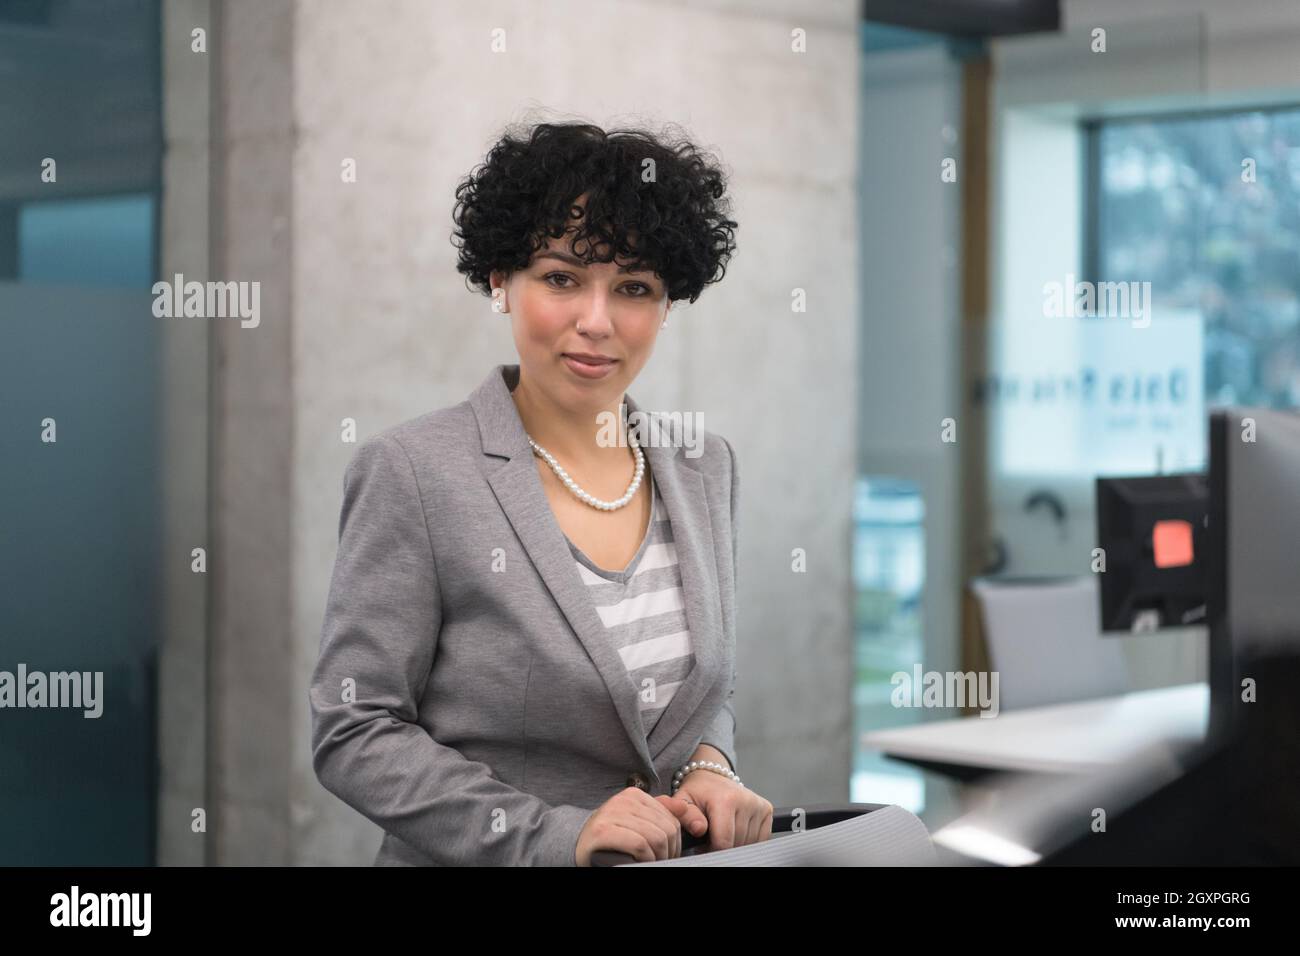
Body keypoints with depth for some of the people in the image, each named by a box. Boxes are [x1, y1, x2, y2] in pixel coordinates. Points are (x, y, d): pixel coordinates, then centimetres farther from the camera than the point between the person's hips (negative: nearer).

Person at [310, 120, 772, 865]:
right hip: (477, 866, -4)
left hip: (678, 858, 4)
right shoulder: (413, 472, -8)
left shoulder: (706, 468, 7)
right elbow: (355, 734, -9)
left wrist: (711, 767, -3)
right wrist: (556, 837, -17)